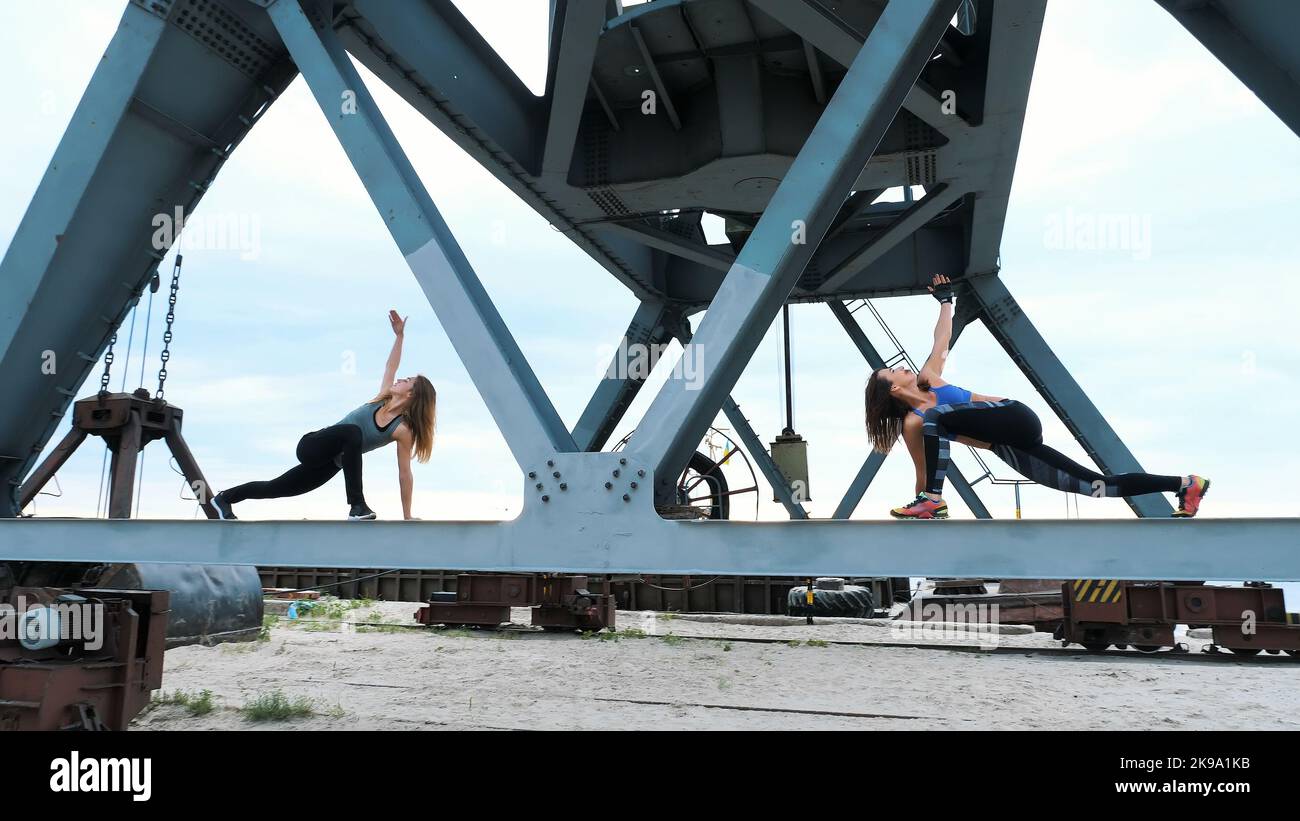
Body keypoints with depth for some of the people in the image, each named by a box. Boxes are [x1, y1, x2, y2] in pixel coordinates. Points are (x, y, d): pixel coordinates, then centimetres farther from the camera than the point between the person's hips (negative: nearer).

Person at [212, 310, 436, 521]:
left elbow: (405, 473, -12)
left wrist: (407, 516, -12)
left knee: (275, 488, 15)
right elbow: (391, 367, 5)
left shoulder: (402, 430, -15)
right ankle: (357, 505, -34)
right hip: (313, 446, 0)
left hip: (329, 463, 0)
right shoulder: (384, 397, -7)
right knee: (352, 432, -33)